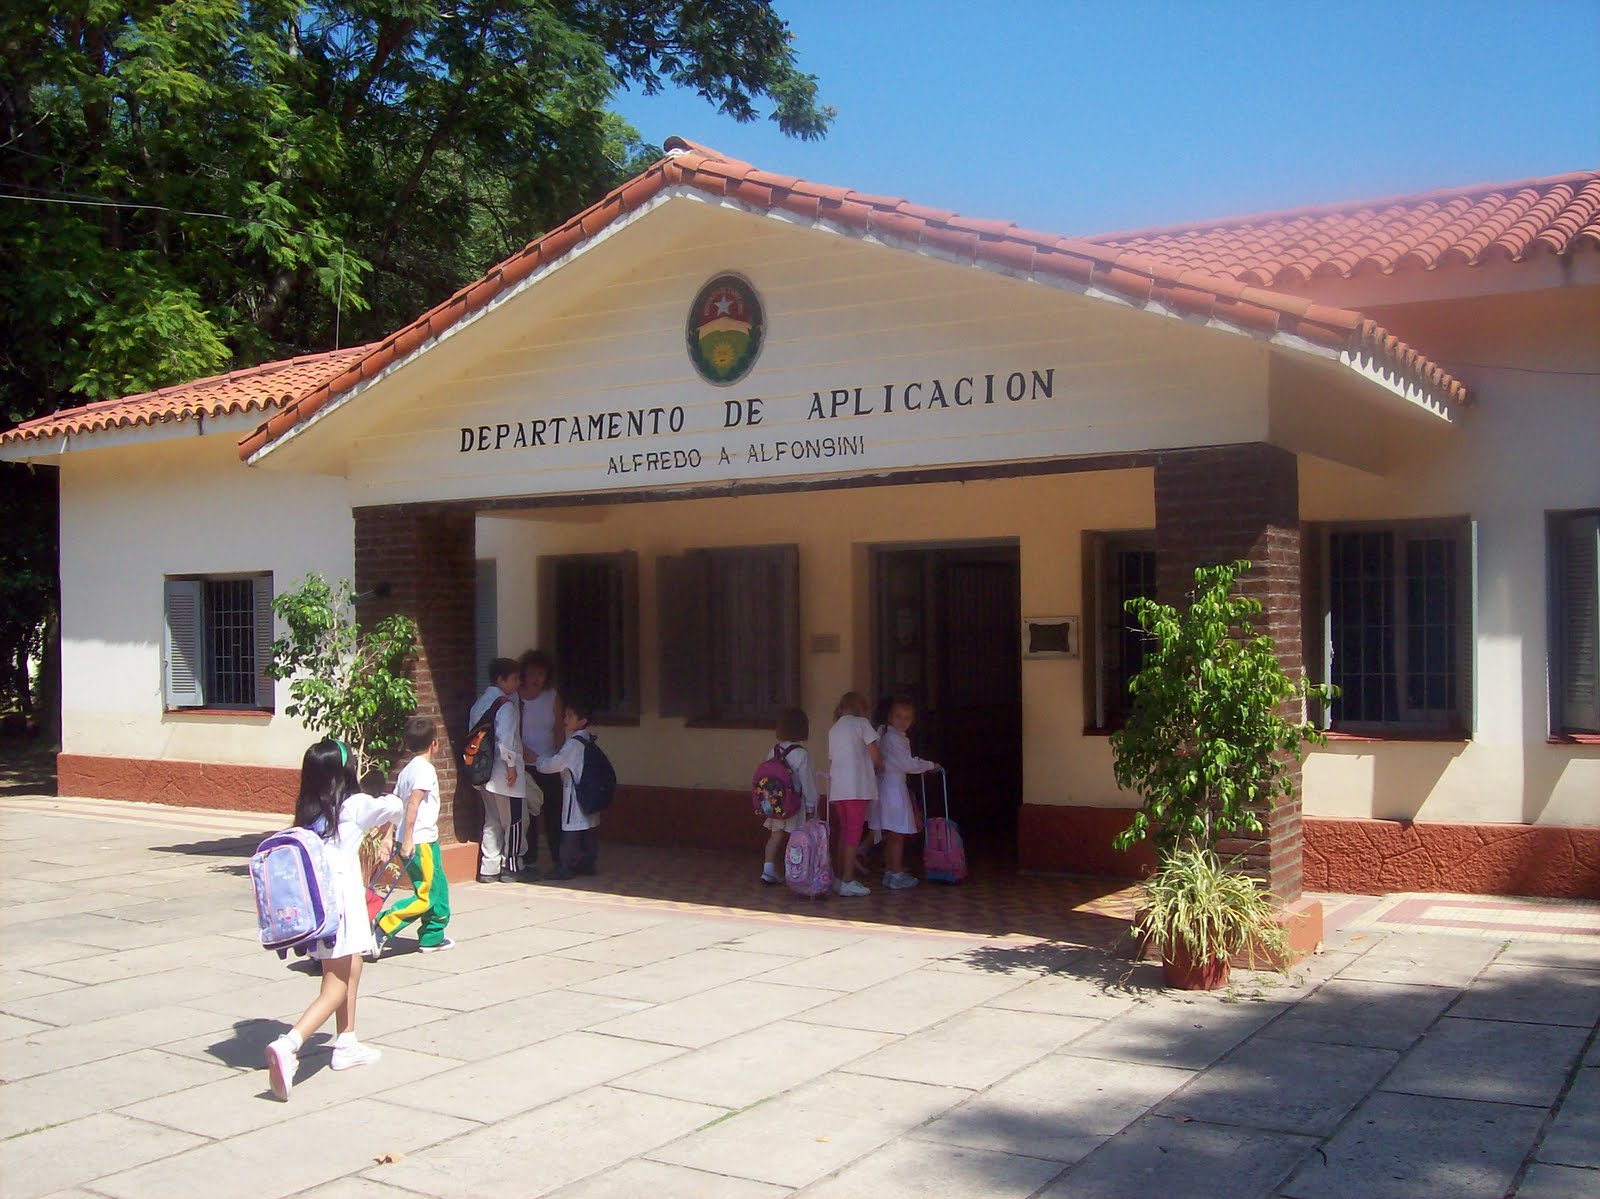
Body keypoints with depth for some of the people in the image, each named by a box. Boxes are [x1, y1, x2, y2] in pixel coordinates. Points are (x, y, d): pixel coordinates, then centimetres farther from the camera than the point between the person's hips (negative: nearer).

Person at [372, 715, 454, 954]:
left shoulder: (407, 770, 14)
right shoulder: (425, 769, -13)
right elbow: (413, 804, -21)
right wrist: (408, 839, -24)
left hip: (411, 842, 9)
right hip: (421, 842, -9)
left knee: (438, 889, 16)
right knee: (426, 897, -7)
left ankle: (432, 938, 22)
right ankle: (381, 929, -15)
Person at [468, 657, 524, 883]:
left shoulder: (479, 704, 11)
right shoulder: (506, 705, -14)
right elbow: (505, 738, -23)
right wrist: (511, 765, -15)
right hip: (503, 772, -8)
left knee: (492, 820, 15)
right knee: (512, 821, 3)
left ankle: (489, 868, 15)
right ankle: (510, 868, 8)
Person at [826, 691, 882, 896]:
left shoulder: (833, 730, 19)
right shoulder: (861, 723, -1)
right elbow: (875, 757, -7)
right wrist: (877, 766, 15)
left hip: (837, 789, 7)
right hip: (857, 787, -7)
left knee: (844, 832, 14)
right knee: (854, 833, -4)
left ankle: (840, 878, 16)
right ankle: (848, 881, -4)